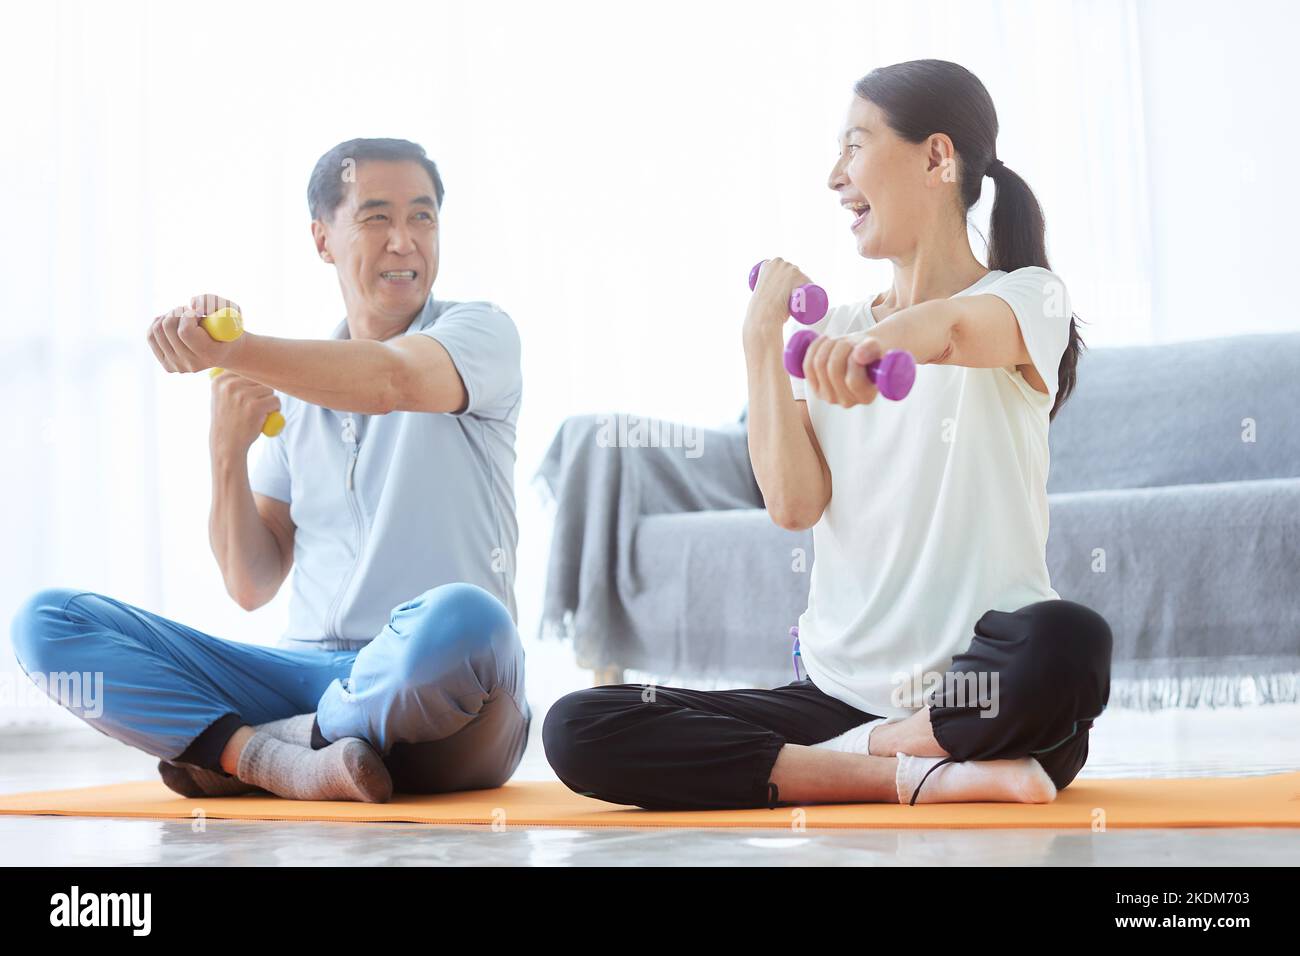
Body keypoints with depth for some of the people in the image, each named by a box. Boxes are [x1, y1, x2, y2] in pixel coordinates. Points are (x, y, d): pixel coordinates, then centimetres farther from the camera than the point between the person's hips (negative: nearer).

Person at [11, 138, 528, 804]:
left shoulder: (480, 330, 3)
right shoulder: (292, 386, 16)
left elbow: (392, 382, -23)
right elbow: (253, 585, 12)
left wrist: (228, 348, -34)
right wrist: (228, 448, -2)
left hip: (435, 696, -4)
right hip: (304, 671, 4)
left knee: (459, 620, -41)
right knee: (47, 621, -8)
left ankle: (248, 753, -17)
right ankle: (290, 761, -25)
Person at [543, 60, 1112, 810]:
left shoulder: (1027, 298, 0)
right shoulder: (832, 336, 14)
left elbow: (963, 329, -27)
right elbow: (794, 503, -1)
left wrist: (889, 337, -49)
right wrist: (761, 339, -2)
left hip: (983, 691, -4)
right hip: (841, 688, 5)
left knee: (1067, 645, -41)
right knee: (578, 730, -16)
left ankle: (857, 751, -13)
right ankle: (920, 774, -22)